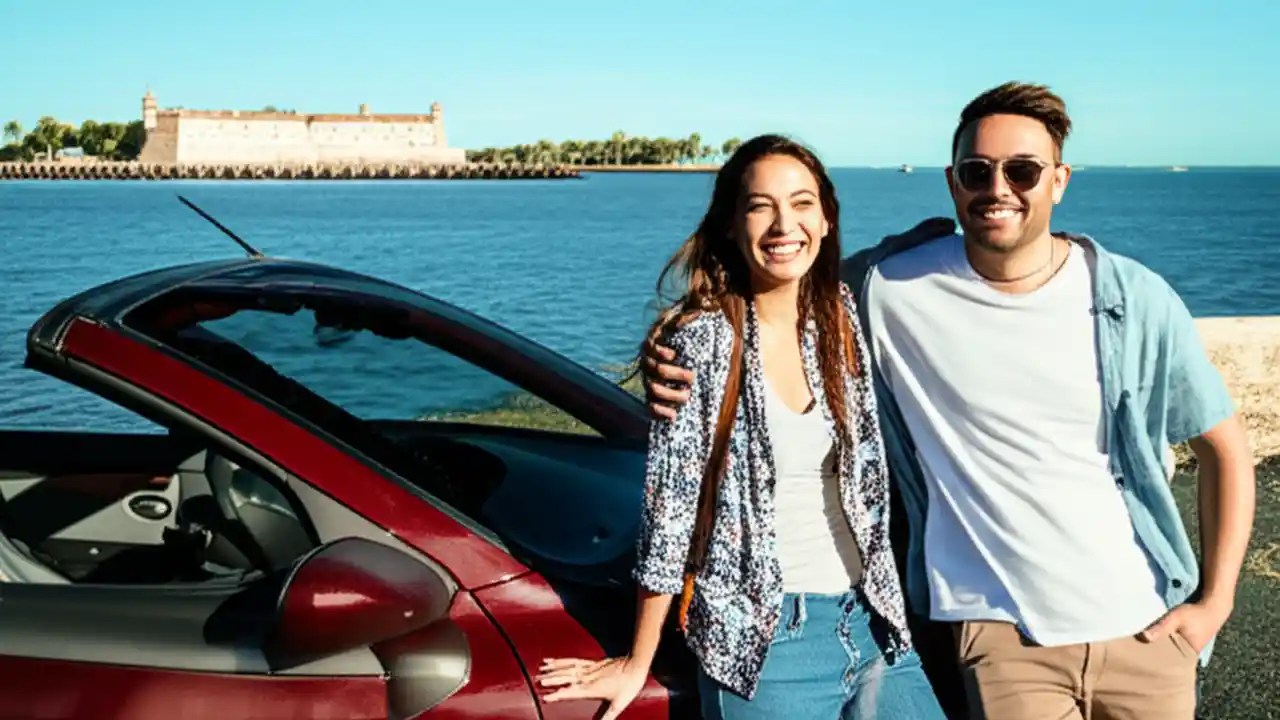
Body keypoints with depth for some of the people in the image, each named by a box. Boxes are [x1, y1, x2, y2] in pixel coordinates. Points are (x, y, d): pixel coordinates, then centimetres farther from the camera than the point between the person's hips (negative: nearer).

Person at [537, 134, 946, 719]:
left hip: (871, 626, 5)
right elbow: (671, 506, -8)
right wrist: (637, 664, -5)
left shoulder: (843, 320, 6)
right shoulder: (702, 340, -9)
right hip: (761, 642, -5)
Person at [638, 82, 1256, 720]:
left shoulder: (1134, 299, -4)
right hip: (1002, 629, -2)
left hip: (1145, 627, 2)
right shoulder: (891, 289, -8)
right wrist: (676, 363, -17)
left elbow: (1224, 445, 5)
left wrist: (1213, 601, -1)